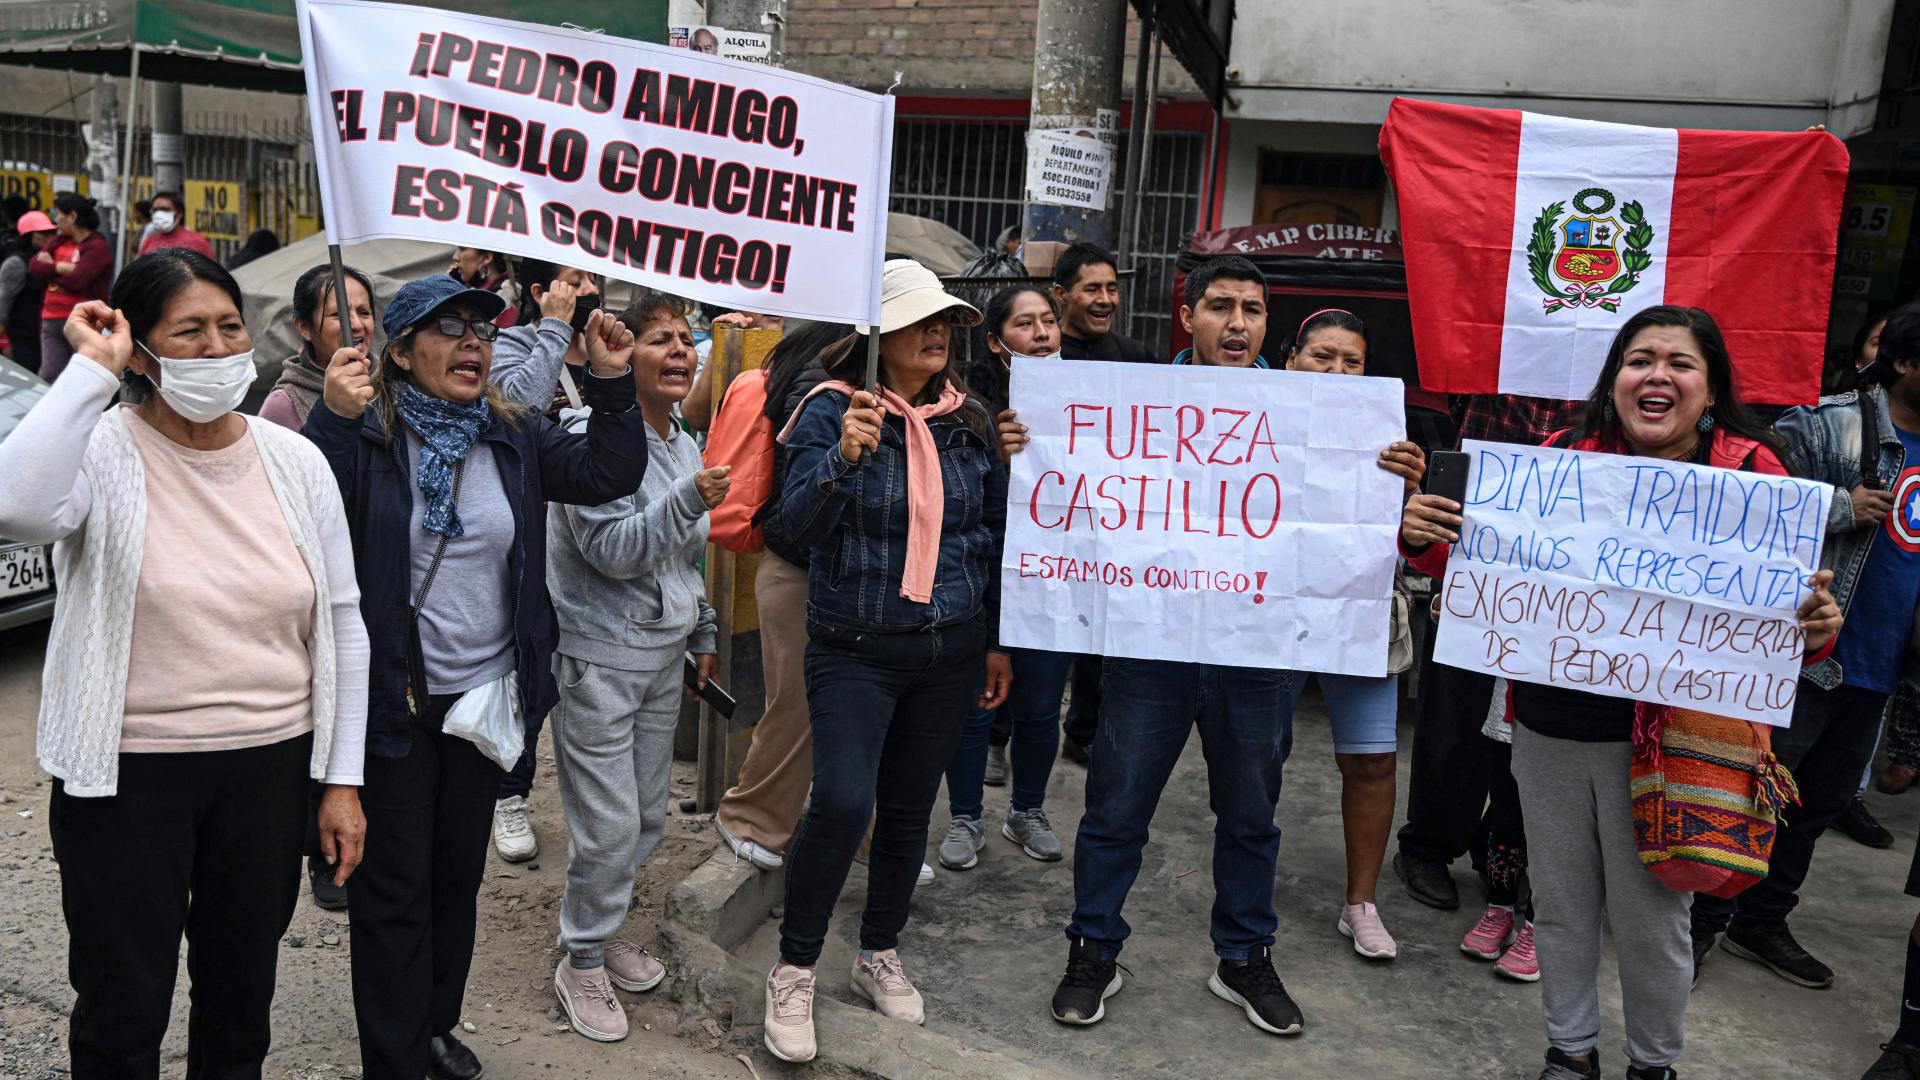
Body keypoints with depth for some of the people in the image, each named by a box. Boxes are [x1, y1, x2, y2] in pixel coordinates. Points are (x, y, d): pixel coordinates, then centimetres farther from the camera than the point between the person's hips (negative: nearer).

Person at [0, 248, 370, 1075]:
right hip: (126, 774, -3)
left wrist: (343, 778, 2)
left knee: (242, 997, 21)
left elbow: (342, 622, 3)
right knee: (122, 1013, 14)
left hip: (271, 765, 3)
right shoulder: (102, 449, -10)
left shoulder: (296, 462, -1)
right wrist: (91, 370, -25)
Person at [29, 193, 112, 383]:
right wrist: (61, 267, -11)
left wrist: (50, 269, -3)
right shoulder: (59, 241, 14)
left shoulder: (98, 247, -9)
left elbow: (76, 281, -19)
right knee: (48, 378, 5)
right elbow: (33, 267, 4)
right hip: (51, 321, 7)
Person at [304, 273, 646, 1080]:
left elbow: (608, 476, -2)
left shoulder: (513, 435, 3)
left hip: (488, 692, 5)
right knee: (394, 885, 7)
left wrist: (612, 382, -11)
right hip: (393, 700, -5)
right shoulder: (366, 434, -11)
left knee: (459, 872, 20)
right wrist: (333, 417, -36)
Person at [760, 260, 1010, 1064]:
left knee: (910, 807, 13)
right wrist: (844, 458, -34)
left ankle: (880, 956, 33)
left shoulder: (970, 421, 5)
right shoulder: (832, 413, -7)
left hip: (950, 653, 4)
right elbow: (798, 525, -17)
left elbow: (994, 534, 12)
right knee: (842, 803, -15)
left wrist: (999, 642, 11)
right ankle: (794, 971, 7)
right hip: (855, 650, -4)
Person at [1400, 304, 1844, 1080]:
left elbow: (1786, 606, -3)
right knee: (1561, 901, 17)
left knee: (1649, 915, 12)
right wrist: (1426, 539, -13)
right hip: (1548, 729, 2)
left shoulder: (1749, 472, -7)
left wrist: (1813, 629, -25)